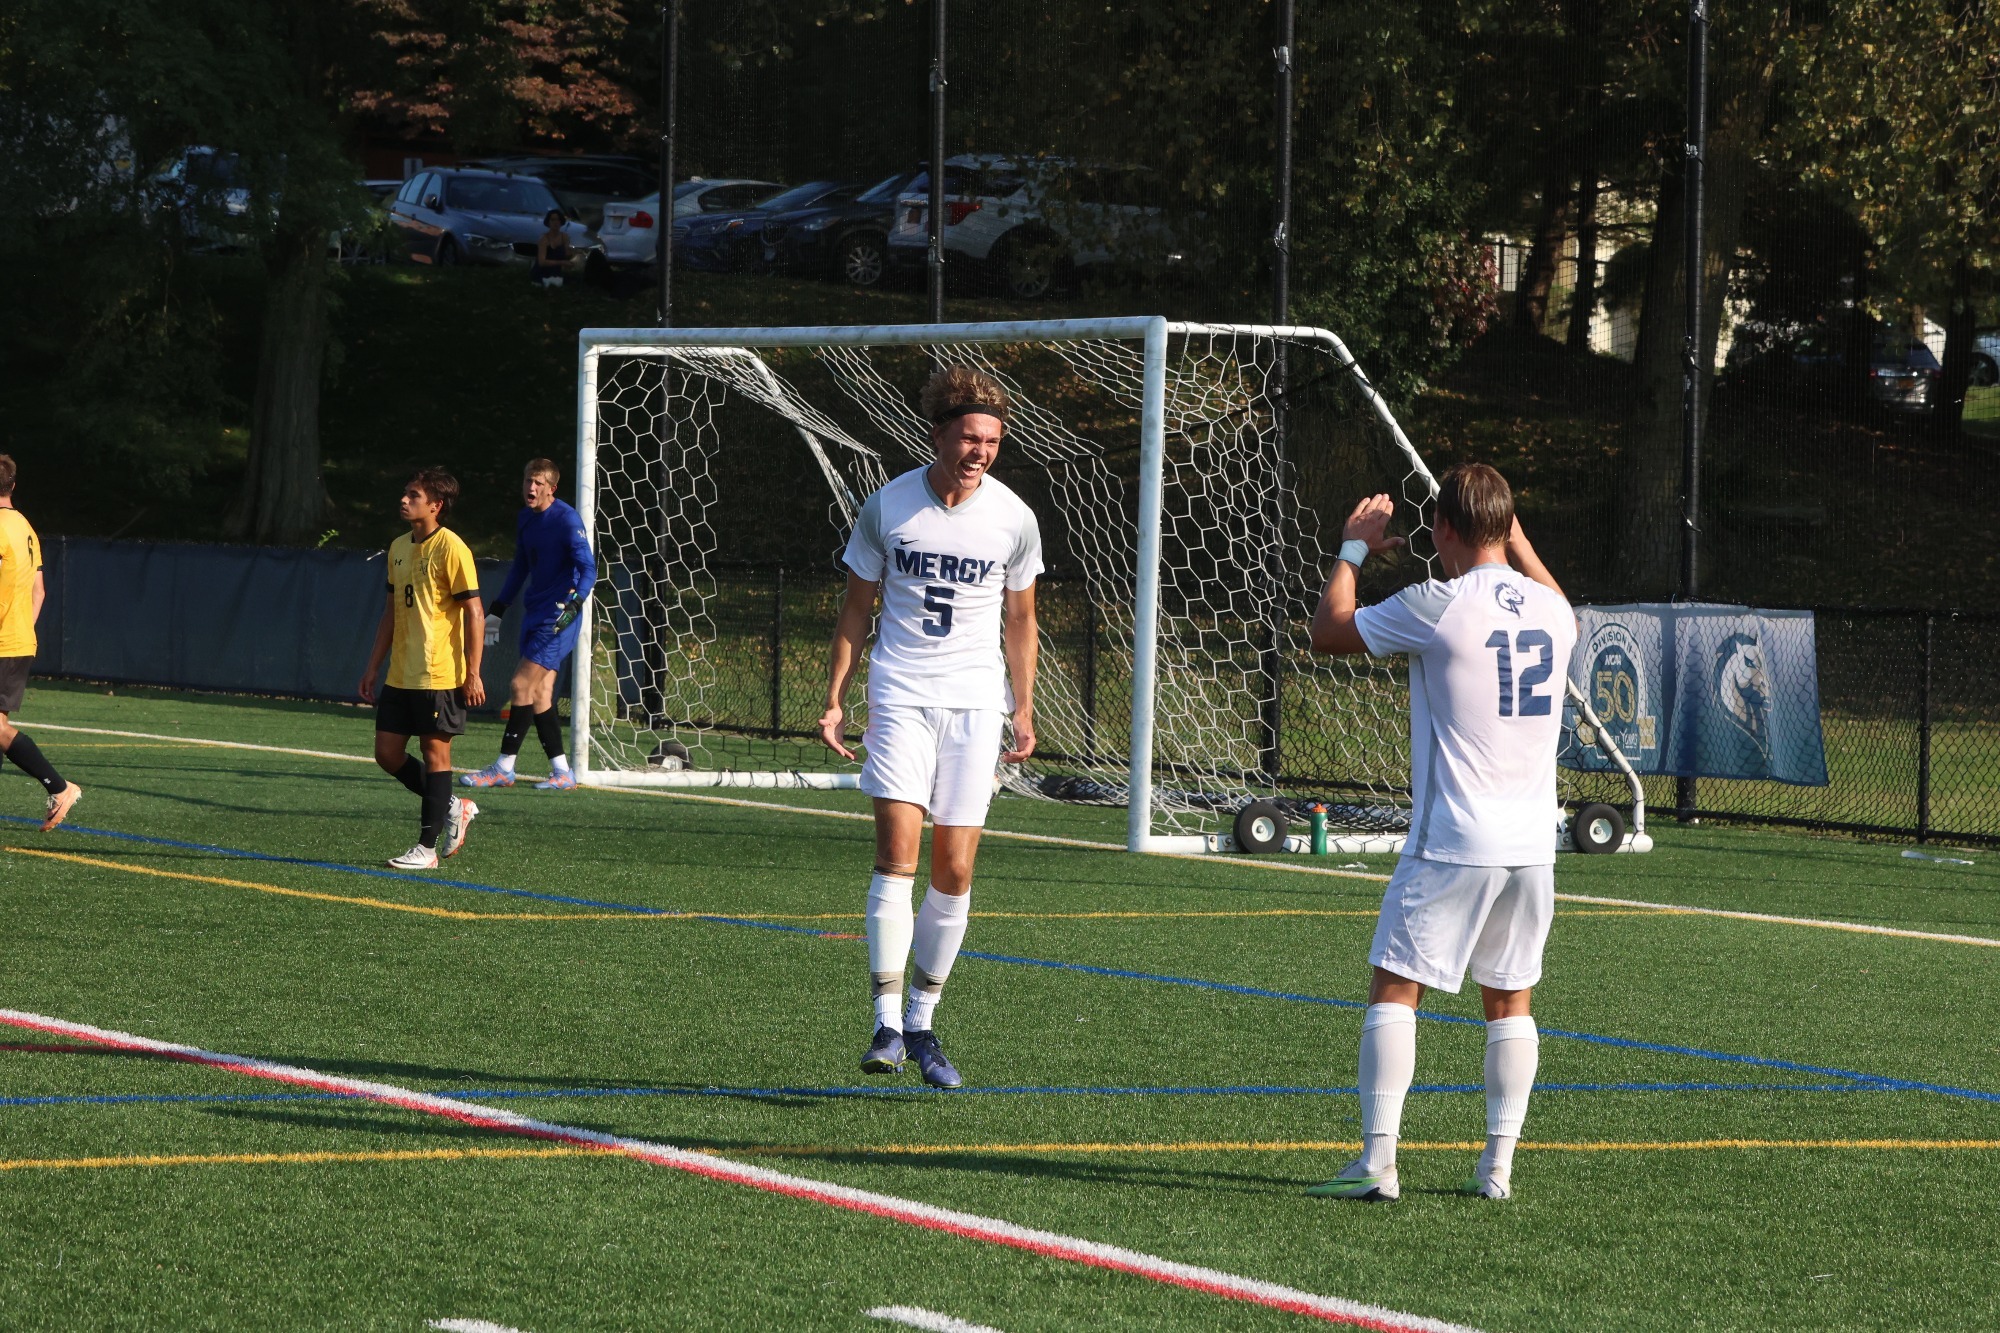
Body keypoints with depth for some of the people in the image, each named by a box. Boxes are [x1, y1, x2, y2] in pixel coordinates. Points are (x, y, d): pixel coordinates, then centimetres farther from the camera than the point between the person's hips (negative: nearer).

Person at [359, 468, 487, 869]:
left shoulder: (451, 548, -11)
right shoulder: (399, 547, 12)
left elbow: (474, 614, -12)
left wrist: (472, 674, -16)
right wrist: (373, 666, 18)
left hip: (440, 675, -8)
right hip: (400, 675, 8)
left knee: (435, 752, -2)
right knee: (387, 752, 7)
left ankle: (427, 848, 3)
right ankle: (452, 807, 24)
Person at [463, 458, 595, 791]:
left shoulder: (566, 520, -12)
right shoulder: (525, 520, 12)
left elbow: (588, 568, -17)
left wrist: (573, 603, -33)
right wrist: (497, 610, 26)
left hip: (557, 619, -8)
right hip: (534, 615, 8)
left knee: (522, 684, -11)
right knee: (540, 695, 3)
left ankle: (503, 768, -7)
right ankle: (561, 772, 5)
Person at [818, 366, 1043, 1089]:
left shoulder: (1014, 519, 0)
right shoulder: (887, 506, -3)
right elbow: (857, 607, 7)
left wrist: (1025, 711, 8)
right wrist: (835, 698, 3)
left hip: (975, 702, 1)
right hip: (900, 695, -1)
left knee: (954, 871, 0)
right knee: (897, 853, -15)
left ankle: (923, 1021, 16)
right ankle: (887, 1023, -13)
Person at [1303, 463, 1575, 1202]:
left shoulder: (1437, 606, -11)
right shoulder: (1549, 609, 6)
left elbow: (1329, 632, 2)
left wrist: (1353, 549, 15)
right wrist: (1519, 545, 41)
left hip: (1454, 843, -5)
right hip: (1532, 844, 5)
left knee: (1395, 987, -1)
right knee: (1510, 1000, 12)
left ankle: (1378, 1159, -7)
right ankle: (1498, 1164, 10)